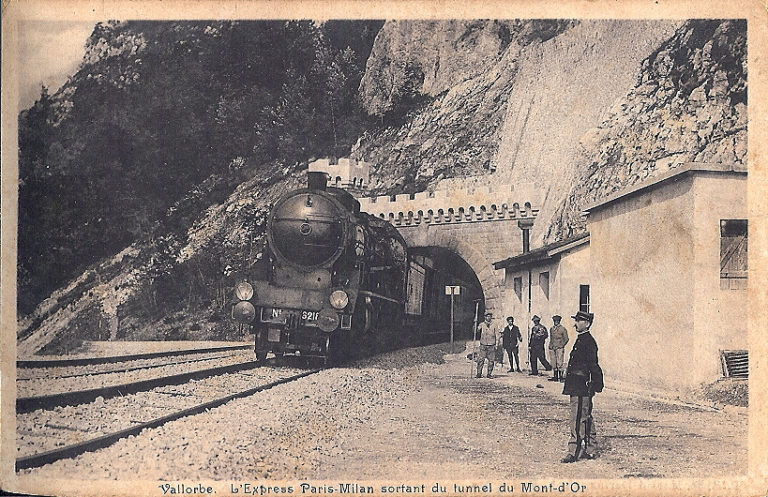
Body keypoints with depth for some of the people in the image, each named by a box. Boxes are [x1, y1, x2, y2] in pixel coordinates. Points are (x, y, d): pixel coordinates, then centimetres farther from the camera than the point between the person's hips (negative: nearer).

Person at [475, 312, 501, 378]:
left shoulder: (494, 326, 8)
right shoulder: (482, 325, 7)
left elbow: (497, 334, 6)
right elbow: (477, 330, -5)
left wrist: (497, 344, -4)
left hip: (492, 346, 1)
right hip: (483, 345, -1)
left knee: (491, 360, 2)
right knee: (480, 360, -6)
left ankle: (490, 374, 11)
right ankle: (479, 373, -1)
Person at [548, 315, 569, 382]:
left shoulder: (563, 329, -1)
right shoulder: (551, 329, 15)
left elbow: (566, 339, 0)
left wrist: (561, 345, -7)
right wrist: (550, 345, 12)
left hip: (559, 348, -5)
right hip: (552, 348, 5)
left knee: (559, 363, -11)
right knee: (553, 363, 4)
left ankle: (561, 376, -7)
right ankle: (555, 376, 9)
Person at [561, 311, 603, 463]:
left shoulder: (588, 341, -15)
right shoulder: (581, 339, 16)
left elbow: (593, 365, -17)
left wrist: (592, 386, -18)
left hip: (582, 387, -11)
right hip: (576, 386, 11)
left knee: (577, 420, -8)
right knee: (586, 419, 15)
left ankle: (574, 452, -6)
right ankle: (590, 450, 23)